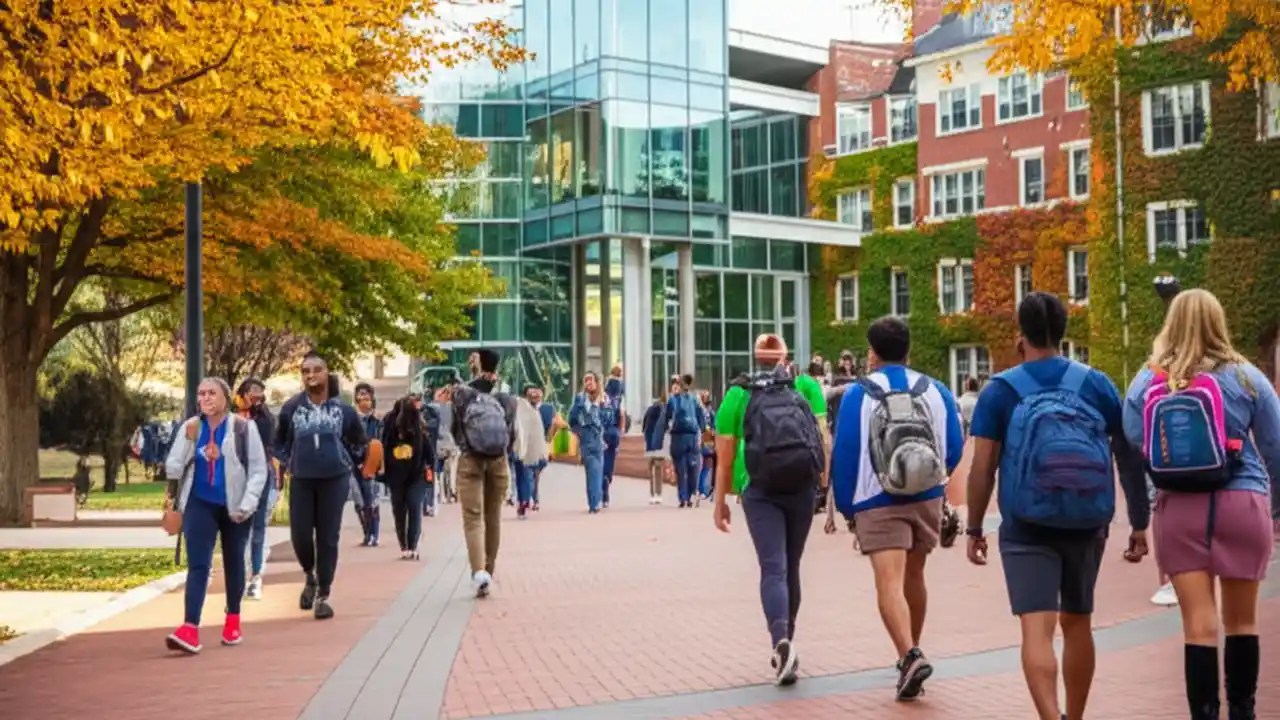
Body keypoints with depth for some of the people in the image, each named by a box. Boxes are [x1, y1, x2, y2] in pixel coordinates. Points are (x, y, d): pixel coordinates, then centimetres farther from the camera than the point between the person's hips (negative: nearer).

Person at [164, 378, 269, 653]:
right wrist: (189, 441, -14)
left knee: (233, 562, 12)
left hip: (233, 506, -1)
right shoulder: (189, 428, 2)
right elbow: (172, 470, 0)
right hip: (200, 504, 1)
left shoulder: (243, 427, -7)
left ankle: (233, 621, 29)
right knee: (197, 564, -10)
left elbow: (259, 470, -6)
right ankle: (190, 629, -20)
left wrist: (246, 505, -14)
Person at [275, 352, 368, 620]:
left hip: (334, 480, -1)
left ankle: (323, 596, 11)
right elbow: (280, 442, 14)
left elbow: (359, 442, 12)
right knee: (300, 535, -1)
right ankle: (310, 576, 30)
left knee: (328, 538, 2)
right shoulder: (291, 407, -2)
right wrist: (289, 463, 7)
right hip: (302, 481, 1)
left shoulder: (343, 409, -4)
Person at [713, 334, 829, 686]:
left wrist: (721, 501, 11)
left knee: (772, 568, -6)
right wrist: (827, 483, 3)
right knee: (791, 566, 15)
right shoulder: (806, 386, 9)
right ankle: (786, 641, 27)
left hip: (759, 491, -2)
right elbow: (823, 436, -1)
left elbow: (725, 455, 4)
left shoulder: (737, 393, 6)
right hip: (802, 487, 2)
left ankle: (781, 640, -27)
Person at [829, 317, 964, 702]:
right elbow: (955, 449, 7)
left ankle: (910, 655, -29)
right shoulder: (937, 391, 5)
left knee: (889, 583, -10)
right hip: (928, 498, 4)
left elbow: (843, 454, -4)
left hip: (877, 503, -4)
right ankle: (911, 653, 32)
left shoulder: (858, 393, -3)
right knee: (914, 575, 19)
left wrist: (846, 506, 6)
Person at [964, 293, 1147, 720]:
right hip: (1086, 525, 3)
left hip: (1027, 528, -3)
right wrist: (1139, 520, 12)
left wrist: (974, 529, 3)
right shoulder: (1097, 384, 3)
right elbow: (1127, 455, 4)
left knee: (1037, 628, -7)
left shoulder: (1000, 390, -3)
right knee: (1077, 623, 19)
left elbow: (982, 467, -5)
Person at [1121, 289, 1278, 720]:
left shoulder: (1146, 383, 3)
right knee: (1241, 621, 14)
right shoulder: (1245, 377, 0)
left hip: (1177, 509, 1)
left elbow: (1131, 449, 8)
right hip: (1241, 504, -1)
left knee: (1199, 624, 4)